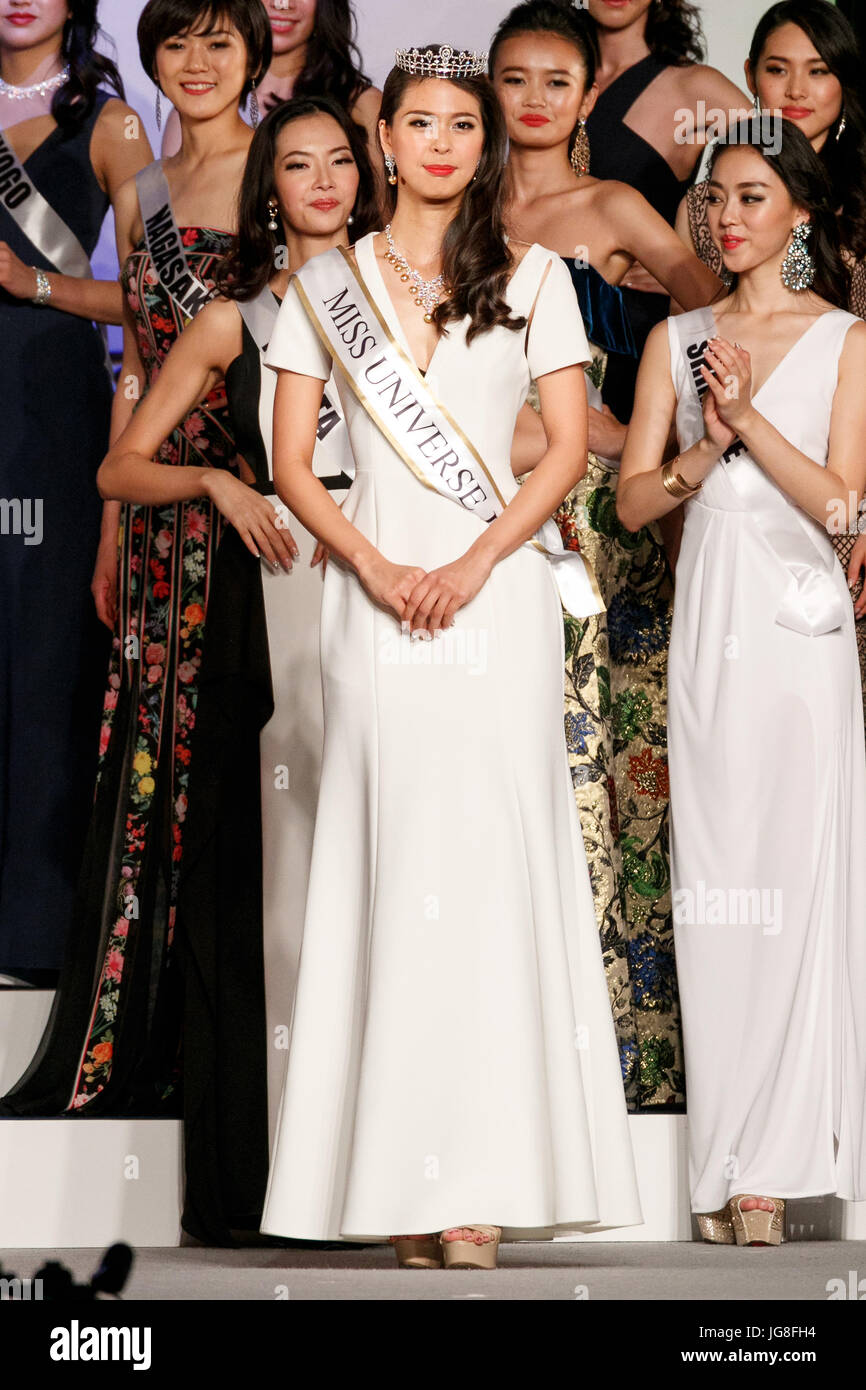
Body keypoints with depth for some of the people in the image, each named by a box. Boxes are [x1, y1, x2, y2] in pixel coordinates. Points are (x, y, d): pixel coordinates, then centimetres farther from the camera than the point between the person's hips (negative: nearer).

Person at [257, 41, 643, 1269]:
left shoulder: (532, 277, 10)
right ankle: (400, 1183, -3)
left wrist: (474, 564, -9)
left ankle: (481, 1182, -8)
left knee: (491, 856, -8)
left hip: (497, 592, -1)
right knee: (390, 860, -4)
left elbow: (568, 447, 4)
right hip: (375, 597, 1)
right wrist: (376, 568, -8)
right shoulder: (326, 284, 12)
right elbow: (291, 461, 8)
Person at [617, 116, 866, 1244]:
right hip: (707, 621, 3)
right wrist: (706, 453, -8)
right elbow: (632, 499, 9)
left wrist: (750, 415, -13)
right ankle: (734, 1168, 2)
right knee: (715, 882, 0)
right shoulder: (678, 340, 14)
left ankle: (772, 1159, -4)